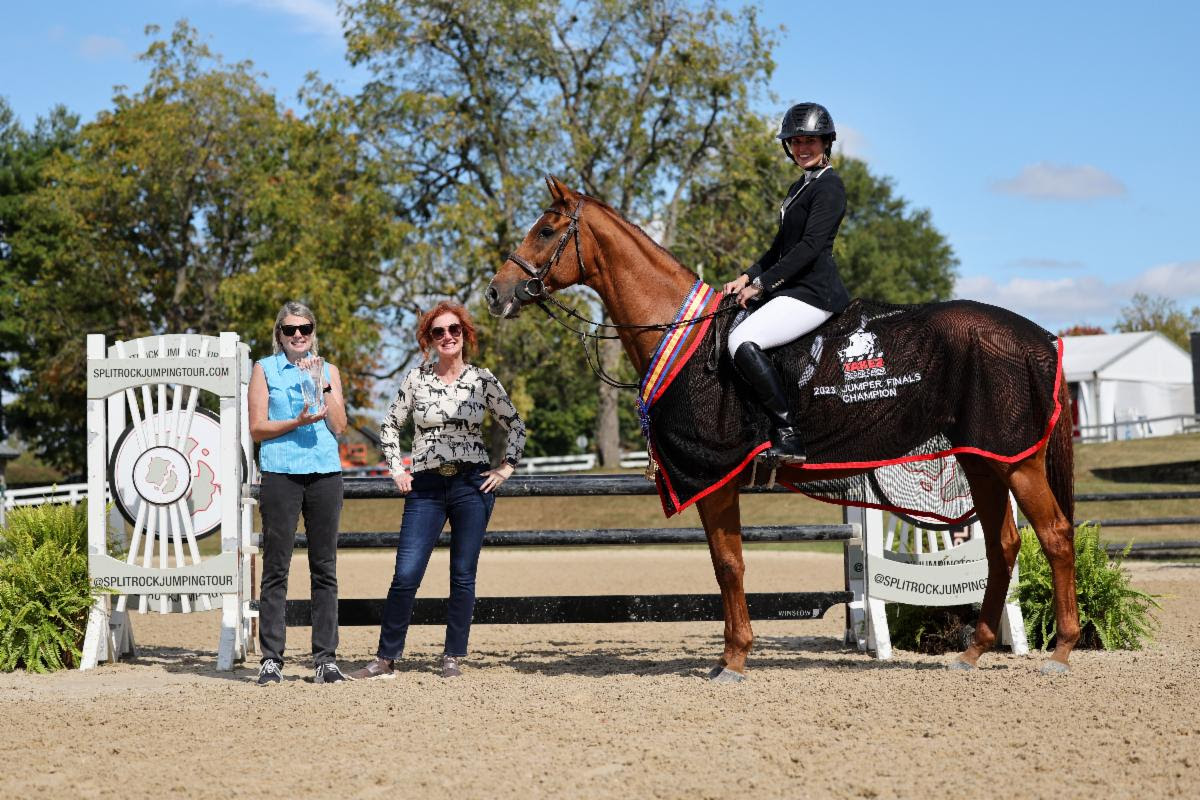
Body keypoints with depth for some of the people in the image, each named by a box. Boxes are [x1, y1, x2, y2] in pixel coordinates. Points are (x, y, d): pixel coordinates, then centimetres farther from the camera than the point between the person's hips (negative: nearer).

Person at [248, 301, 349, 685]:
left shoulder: (328, 371, 16)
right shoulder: (265, 369, 9)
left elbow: (338, 426, 6)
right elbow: (257, 428, 2)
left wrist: (322, 384, -4)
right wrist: (297, 423, -13)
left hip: (325, 473, 3)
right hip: (281, 474, -2)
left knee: (324, 568, 3)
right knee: (276, 570, -4)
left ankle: (326, 657, 6)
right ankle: (271, 659, -1)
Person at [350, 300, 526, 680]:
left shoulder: (482, 380, 4)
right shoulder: (416, 379, 4)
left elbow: (516, 425, 14)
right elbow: (390, 426, 14)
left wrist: (506, 468, 7)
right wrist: (397, 470, 6)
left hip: (472, 485, 0)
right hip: (426, 487, 0)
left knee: (463, 576, 3)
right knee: (405, 575, -5)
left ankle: (453, 658, 13)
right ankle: (386, 658, 4)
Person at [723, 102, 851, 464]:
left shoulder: (829, 186, -9)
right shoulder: (801, 187, 21)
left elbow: (810, 246, -18)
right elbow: (781, 245, 23)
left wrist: (762, 284, -17)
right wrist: (747, 277, 9)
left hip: (815, 292, -11)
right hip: (793, 288, 11)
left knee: (743, 341, -27)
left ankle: (788, 436, -28)